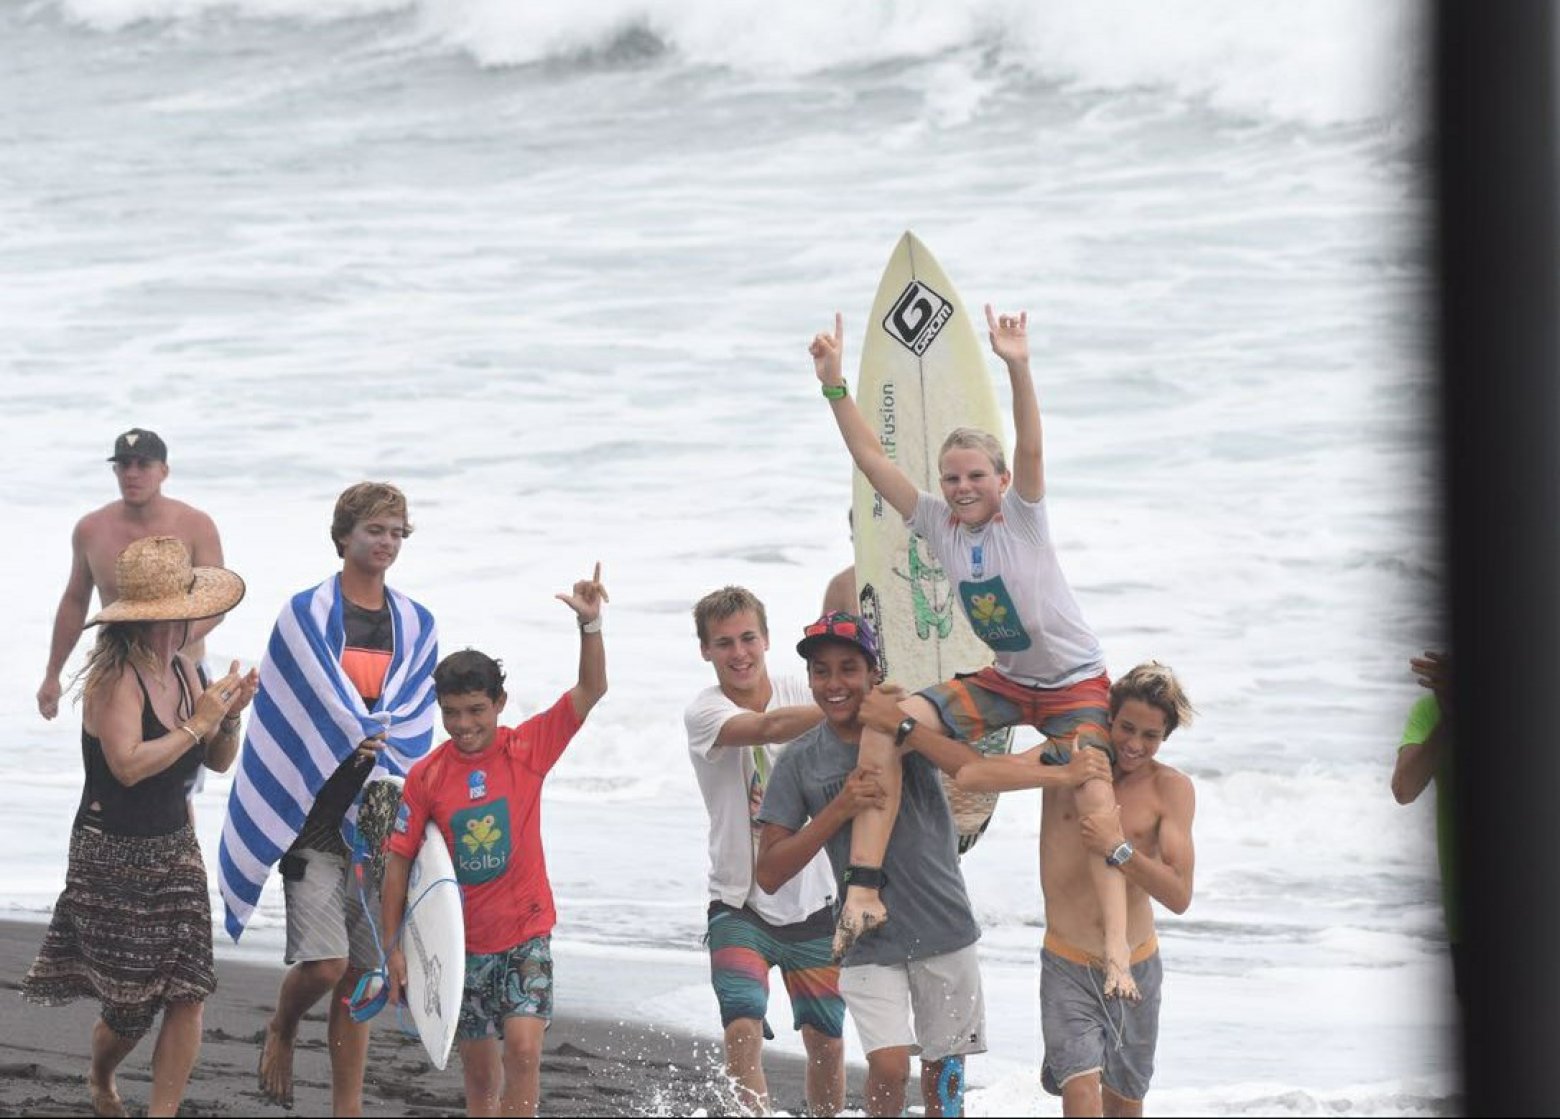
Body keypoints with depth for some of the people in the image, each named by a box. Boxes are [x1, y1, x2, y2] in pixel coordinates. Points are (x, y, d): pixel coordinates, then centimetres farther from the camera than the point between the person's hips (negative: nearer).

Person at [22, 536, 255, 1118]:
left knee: (187, 992, -5)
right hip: (114, 857, -6)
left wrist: (228, 716, -9)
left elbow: (218, 761, 11)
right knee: (130, 1002, 4)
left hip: (175, 850, 6)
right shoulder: (115, 677, -19)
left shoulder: (181, 670, 4)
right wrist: (197, 722, -22)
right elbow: (128, 765, -30)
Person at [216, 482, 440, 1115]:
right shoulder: (306, 615, 0)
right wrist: (368, 739, -14)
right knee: (324, 962, -14)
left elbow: (416, 724, 5)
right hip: (313, 818, -4)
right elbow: (308, 711, -6)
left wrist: (375, 742, -14)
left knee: (361, 973, 4)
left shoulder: (416, 627, 12)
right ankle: (280, 1032, 17)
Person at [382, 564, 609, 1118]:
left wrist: (590, 624, -23)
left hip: (526, 932, -1)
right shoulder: (426, 776, -4)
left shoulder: (527, 749, -4)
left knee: (523, 1046, -17)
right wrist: (393, 946, -2)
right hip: (462, 941, 1)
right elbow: (398, 861, 0)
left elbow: (591, 690, -8)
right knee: (480, 1067, 9)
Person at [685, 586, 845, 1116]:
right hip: (740, 904, -3)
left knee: (826, 1042, 9)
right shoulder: (703, 713, -13)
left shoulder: (800, 693, -1)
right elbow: (771, 726, -32)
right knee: (743, 1029, -20)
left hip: (812, 901, 3)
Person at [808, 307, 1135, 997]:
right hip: (1006, 681, 5)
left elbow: (1031, 451, -34)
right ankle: (864, 889, -18)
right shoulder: (937, 524, -3)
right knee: (886, 722, -16)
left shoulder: (1022, 517, -15)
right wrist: (834, 385, -17)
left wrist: (1018, 370, -50)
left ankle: (1117, 947, -24)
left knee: (1096, 802, -25)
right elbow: (872, 459, -7)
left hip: (1075, 683, -4)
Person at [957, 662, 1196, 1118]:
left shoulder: (1171, 789, -6)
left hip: (1136, 966, 2)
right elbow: (969, 775, -19)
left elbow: (1179, 896, -14)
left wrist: (1119, 850, -29)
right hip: (1067, 967, -2)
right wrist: (1063, 776, -26)